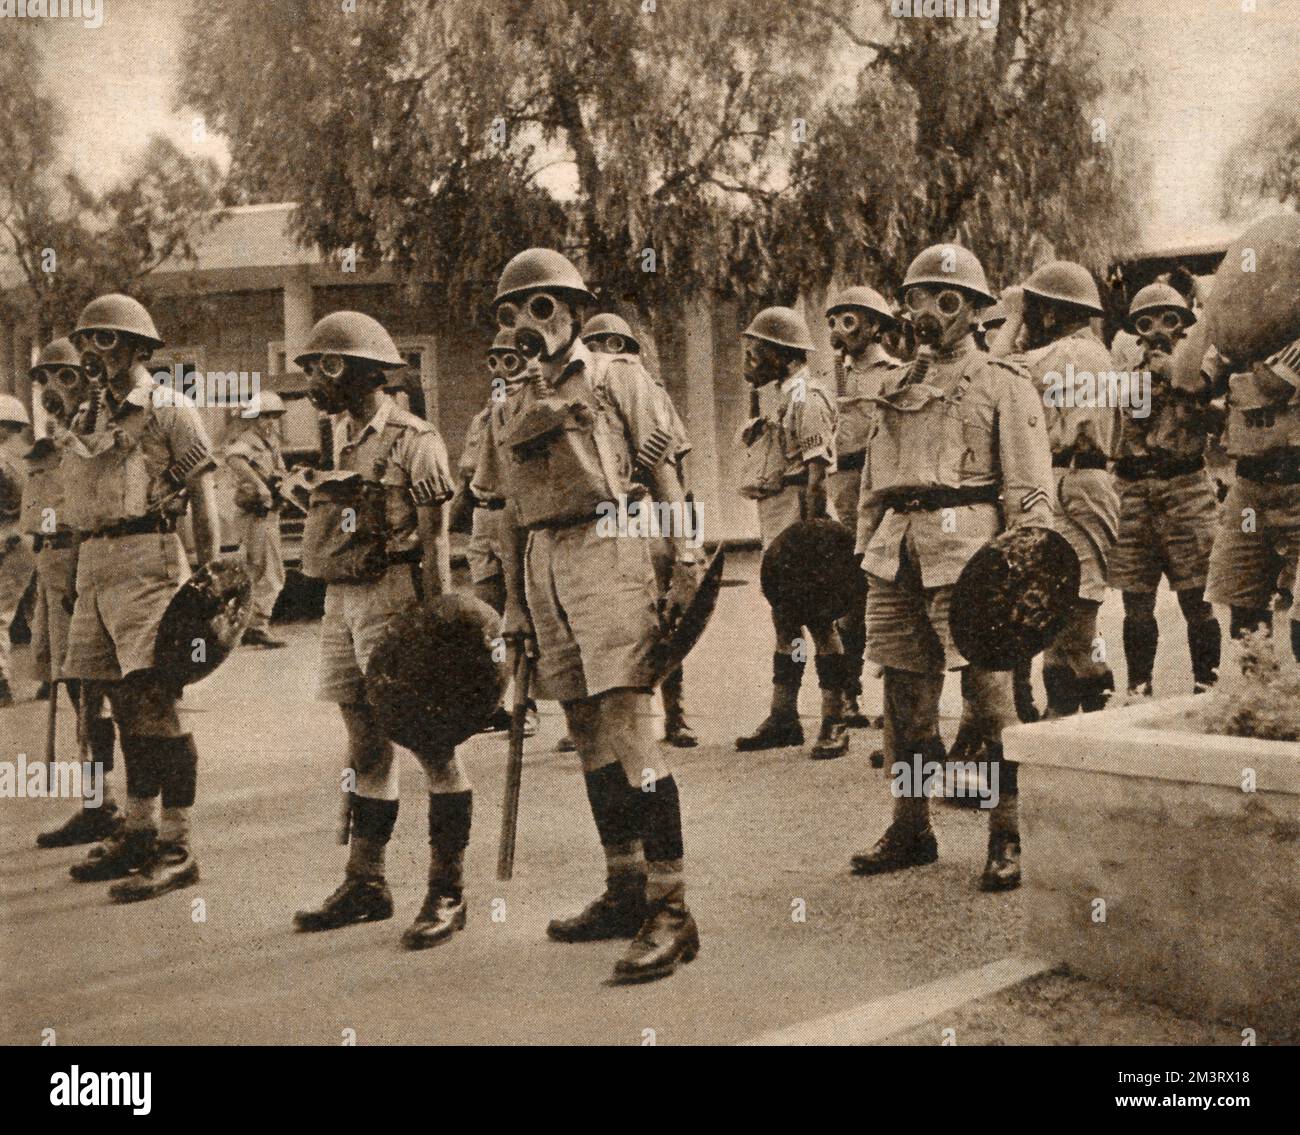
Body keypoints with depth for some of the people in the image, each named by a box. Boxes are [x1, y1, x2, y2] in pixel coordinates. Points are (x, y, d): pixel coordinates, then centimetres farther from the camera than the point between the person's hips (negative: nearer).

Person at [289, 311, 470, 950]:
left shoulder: (413, 441, -9)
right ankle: (365, 883, 21)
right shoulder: (344, 440, 16)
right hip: (342, 605, 9)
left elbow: (434, 542, -13)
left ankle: (447, 895, 0)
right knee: (366, 746, 13)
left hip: (393, 599, -8)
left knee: (431, 745, -4)